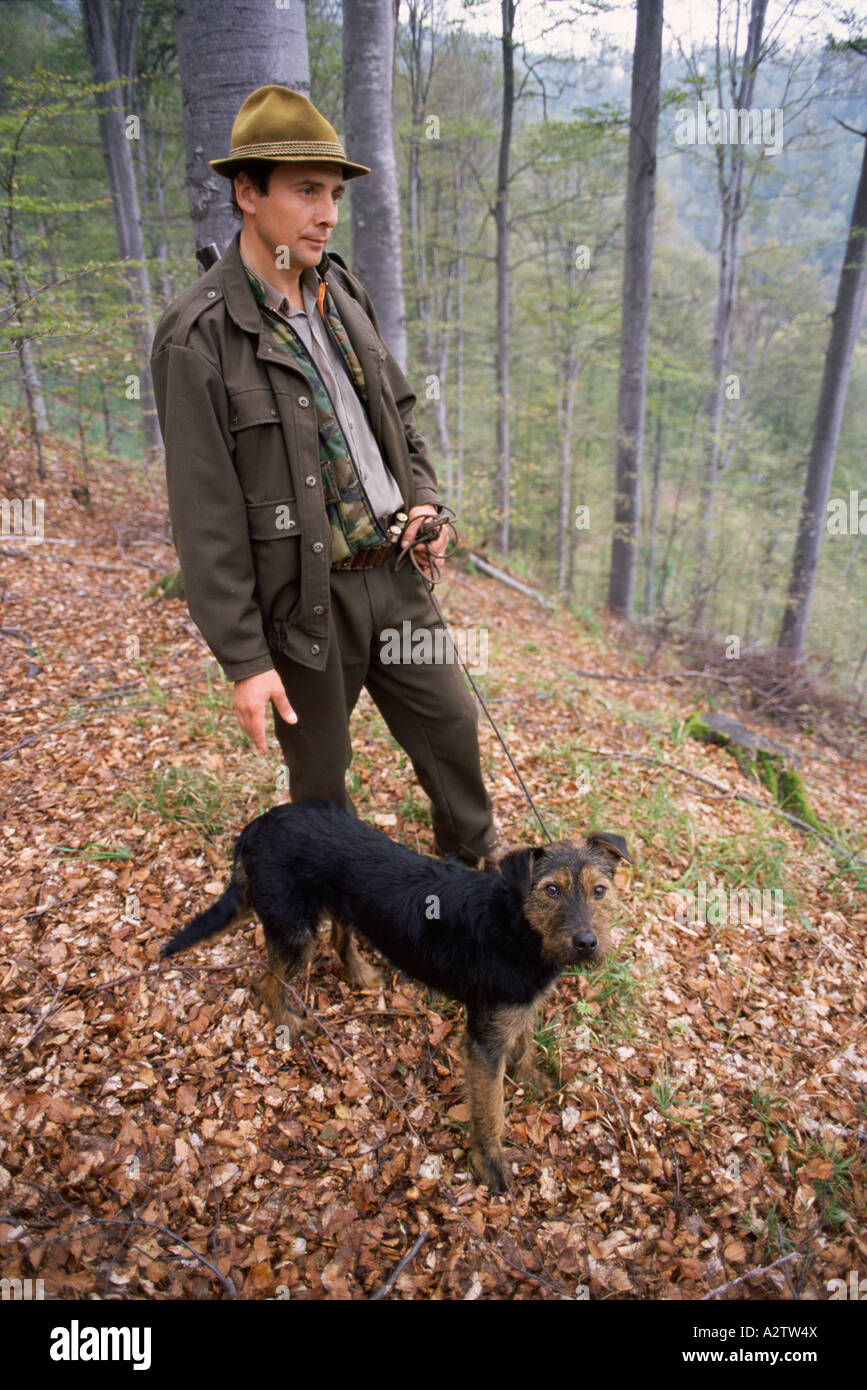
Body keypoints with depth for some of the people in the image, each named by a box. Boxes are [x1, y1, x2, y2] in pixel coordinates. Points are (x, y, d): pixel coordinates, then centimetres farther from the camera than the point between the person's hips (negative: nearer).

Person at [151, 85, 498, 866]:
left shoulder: (342, 292, 7)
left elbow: (399, 409, 21)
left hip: (392, 573, 7)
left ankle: (477, 862, 44)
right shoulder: (199, 338, -14)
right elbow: (207, 517, -15)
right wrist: (243, 658, -15)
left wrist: (425, 498, 3)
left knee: (451, 726, 18)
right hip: (308, 597, -6)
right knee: (321, 772, 13)